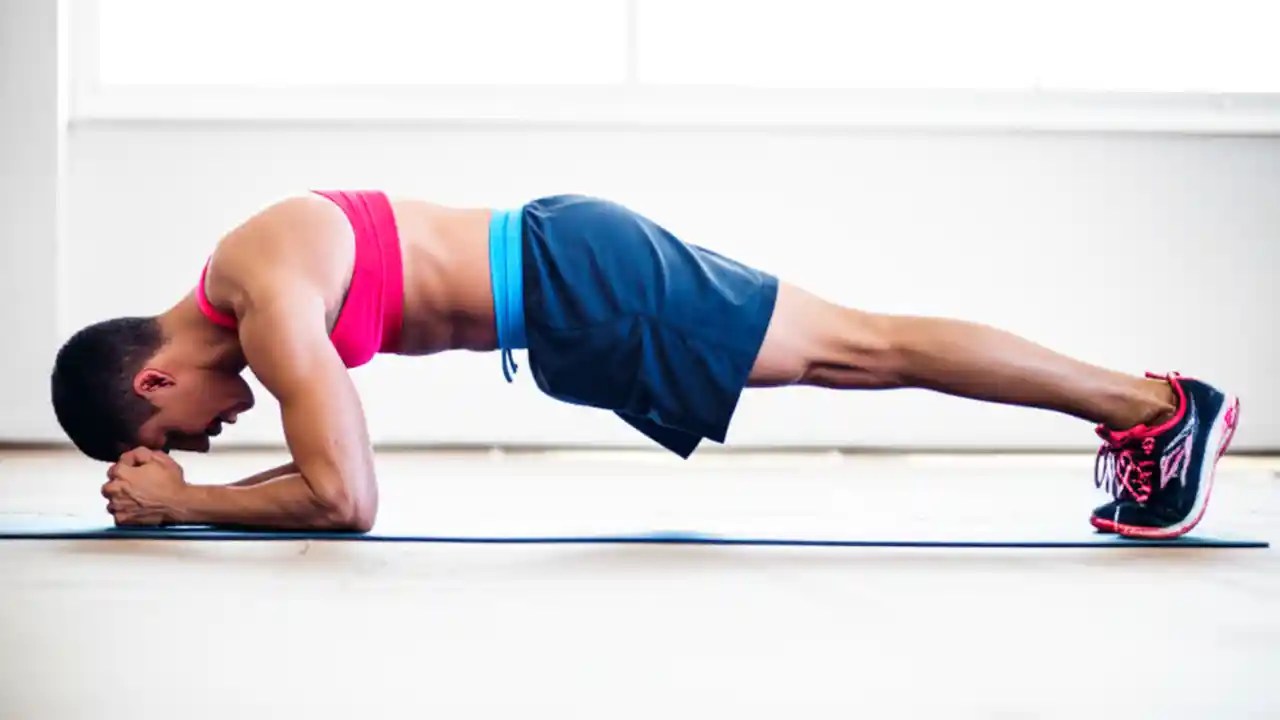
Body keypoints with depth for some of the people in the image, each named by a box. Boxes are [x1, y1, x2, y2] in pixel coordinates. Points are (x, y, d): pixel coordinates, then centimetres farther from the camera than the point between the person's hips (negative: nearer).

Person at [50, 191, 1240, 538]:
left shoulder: (269, 296, -18)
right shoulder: (247, 282, 12)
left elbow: (344, 499, -23)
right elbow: (330, 465, 25)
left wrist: (179, 498, -11)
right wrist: (177, 486, 13)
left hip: (578, 288, -9)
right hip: (558, 265, 9)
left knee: (863, 347, -5)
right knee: (855, 349, 10)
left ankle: (1152, 404, 1)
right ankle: (1136, 409, 15)